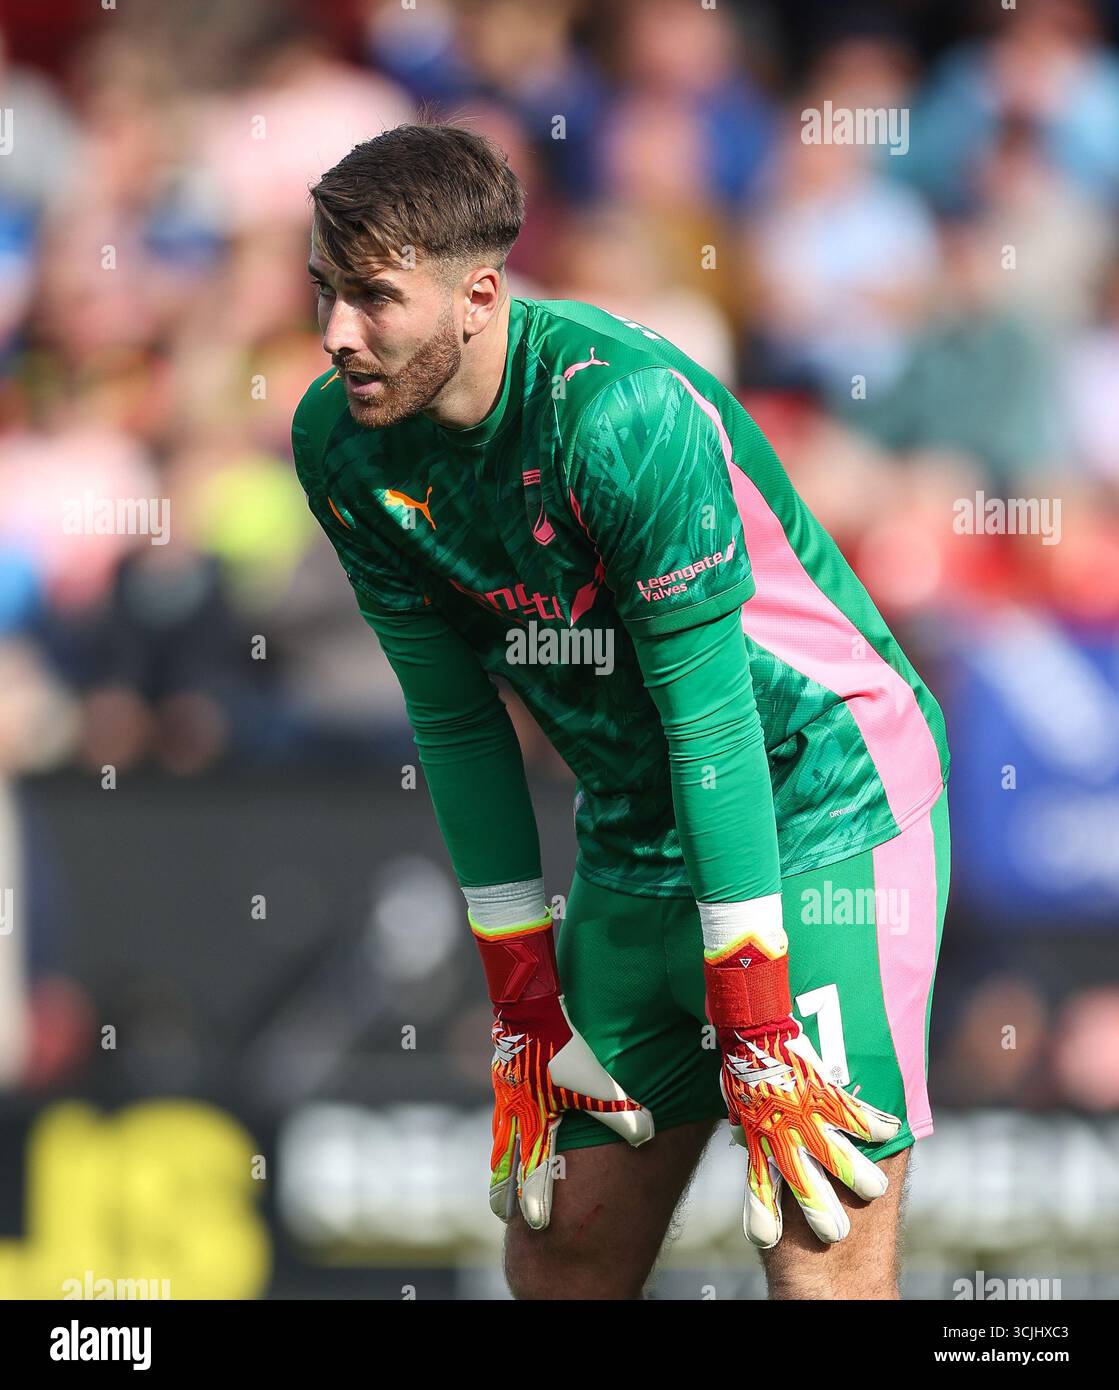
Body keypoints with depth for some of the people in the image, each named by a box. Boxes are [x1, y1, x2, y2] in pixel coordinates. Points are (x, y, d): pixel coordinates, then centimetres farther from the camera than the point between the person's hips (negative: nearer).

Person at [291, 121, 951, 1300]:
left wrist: (758, 1046, -21)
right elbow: (454, 719, 3)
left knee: (823, 1268, -16)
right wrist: (525, 1015, 4)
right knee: (557, 1258, 7)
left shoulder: (624, 413, -26)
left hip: (825, 800, -7)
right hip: (637, 837, 7)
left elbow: (711, 723, -24)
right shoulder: (340, 446, -6)